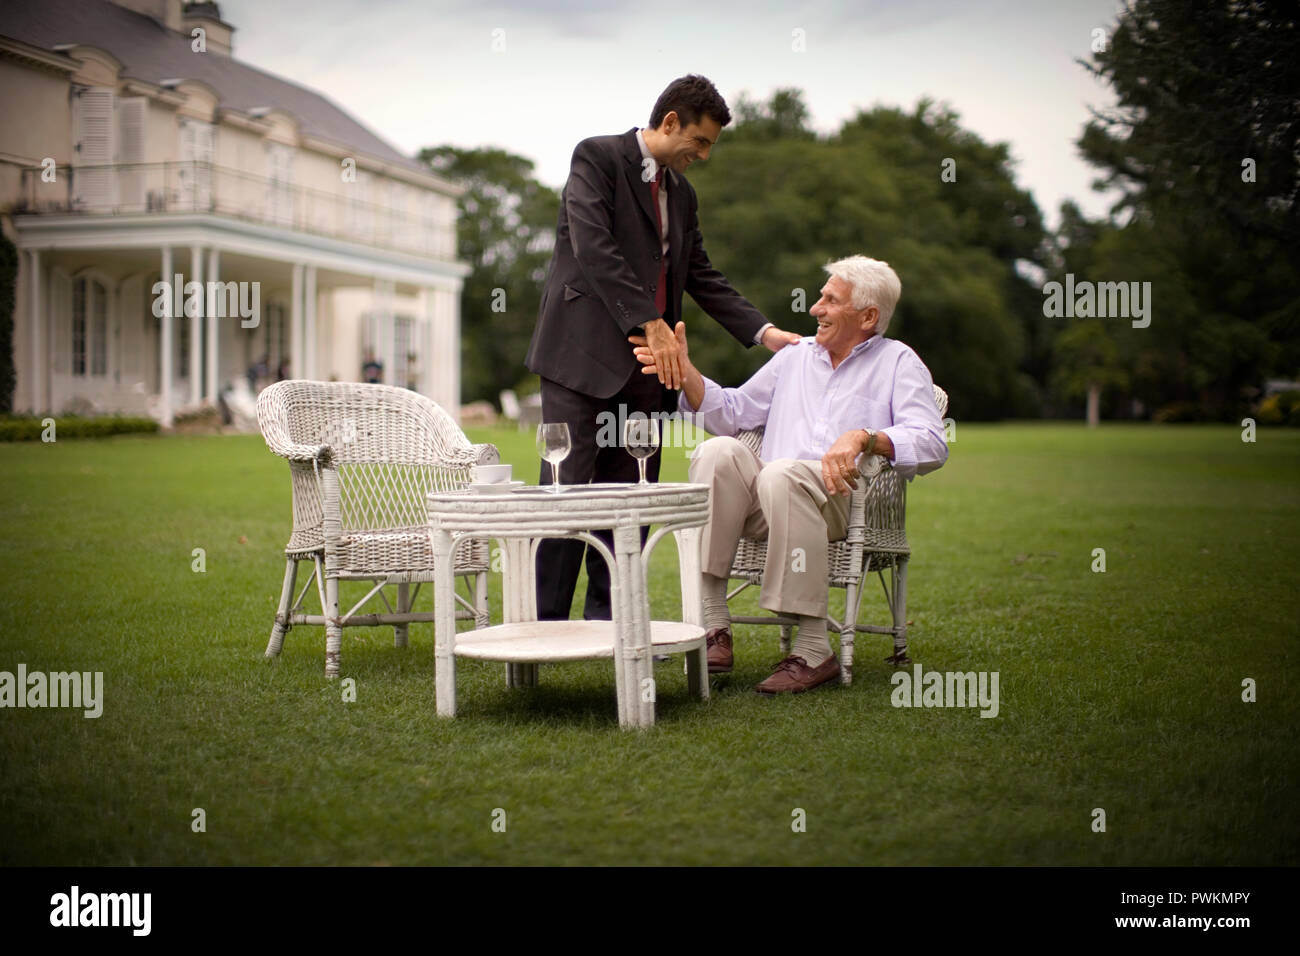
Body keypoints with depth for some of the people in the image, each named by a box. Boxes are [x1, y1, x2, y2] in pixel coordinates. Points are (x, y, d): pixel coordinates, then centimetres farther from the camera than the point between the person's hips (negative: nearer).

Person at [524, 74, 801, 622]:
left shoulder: (681, 194, 19)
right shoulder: (598, 157, -4)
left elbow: (703, 277, 21)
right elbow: (593, 248, -16)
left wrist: (764, 332, 8)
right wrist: (650, 324, -22)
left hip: (644, 364, 7)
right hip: (581, 353, -7)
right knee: (567, 488, -8)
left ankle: (609, 621, 14)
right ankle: (545, 624, -2)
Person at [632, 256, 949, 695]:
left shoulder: (898, 362, 11)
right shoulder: (795, 355, 27)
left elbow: (930, 444, -5)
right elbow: (732, 411, 25)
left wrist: (865, 437, -22)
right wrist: (684, 371, 11)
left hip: (849, 499, -4)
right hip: (770, 501, 5)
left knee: (782, 474, -36)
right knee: (718, 451, -25)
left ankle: (814, 650, -32)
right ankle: (713, 626, -29)